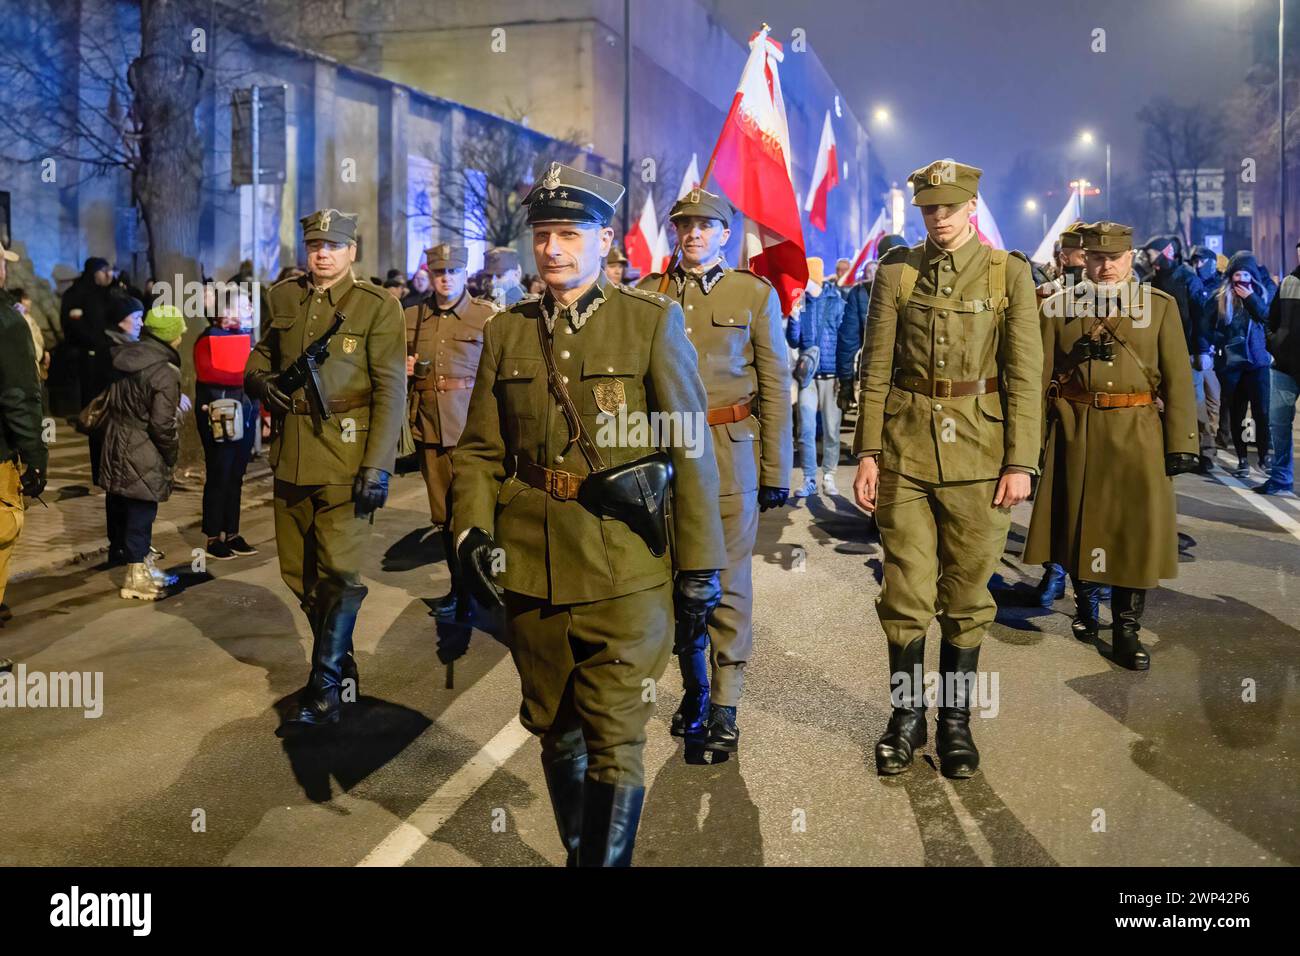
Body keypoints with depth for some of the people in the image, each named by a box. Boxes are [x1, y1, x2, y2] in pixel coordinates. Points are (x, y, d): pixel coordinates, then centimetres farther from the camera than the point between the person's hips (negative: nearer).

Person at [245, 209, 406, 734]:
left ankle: (325, 691, 4)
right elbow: (261, 355, 24)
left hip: (345, 459, -6)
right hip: (291, 458, 6)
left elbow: (390, 390, -10)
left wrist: (378, 465, -17)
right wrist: (259, 381, -1)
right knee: (298, 572, 13)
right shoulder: (283, 298, 11)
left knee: (338, 572, -6)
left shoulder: (377, 306, -5)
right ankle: (340, 666, 30)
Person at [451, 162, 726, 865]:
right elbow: (479, 449, 11)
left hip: (626, 576, -4)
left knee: (614, 746, 1)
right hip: (529, 576, 4)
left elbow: (691, 449, -4)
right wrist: (472, 530, -6)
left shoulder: (653, 322, -3)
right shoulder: (505, 333, 8)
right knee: (557, 734, 18)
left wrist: (699, 564, -6)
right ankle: (577, 853, 38)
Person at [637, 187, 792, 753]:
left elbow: (775, 386, 2)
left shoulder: (755, 294, 3)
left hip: (731, 454, -2)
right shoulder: (648, 294, 8)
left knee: (729, 583, 0)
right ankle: (694, 692, 26)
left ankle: (725, 706, 10)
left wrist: (776, 471, -2)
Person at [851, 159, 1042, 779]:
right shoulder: (895, 274, 6)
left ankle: (956, 721, 22)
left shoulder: (1009, 274, 2)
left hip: (979, 449, -1)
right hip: (904, 448, 1)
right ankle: (906, 715, 21)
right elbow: (875, 371, 5)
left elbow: (1025, 374, -1)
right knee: (906, 590, 4)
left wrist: (1020, 462, -7)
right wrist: (866, 453, -1)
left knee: (967, 591, 8)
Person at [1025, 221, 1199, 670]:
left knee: (1136, 528, -1)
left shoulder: (1161, 306, 6)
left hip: (1137, 435, 0)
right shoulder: (1059, 307, 6)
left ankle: (1126, 630, 10)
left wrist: (1181, 443, -4)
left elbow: (1178, 380, 3)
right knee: (1078, 523, 10)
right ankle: (1084, 603, 34)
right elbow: (1040, 376, 3)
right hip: (1075, 434, 1)